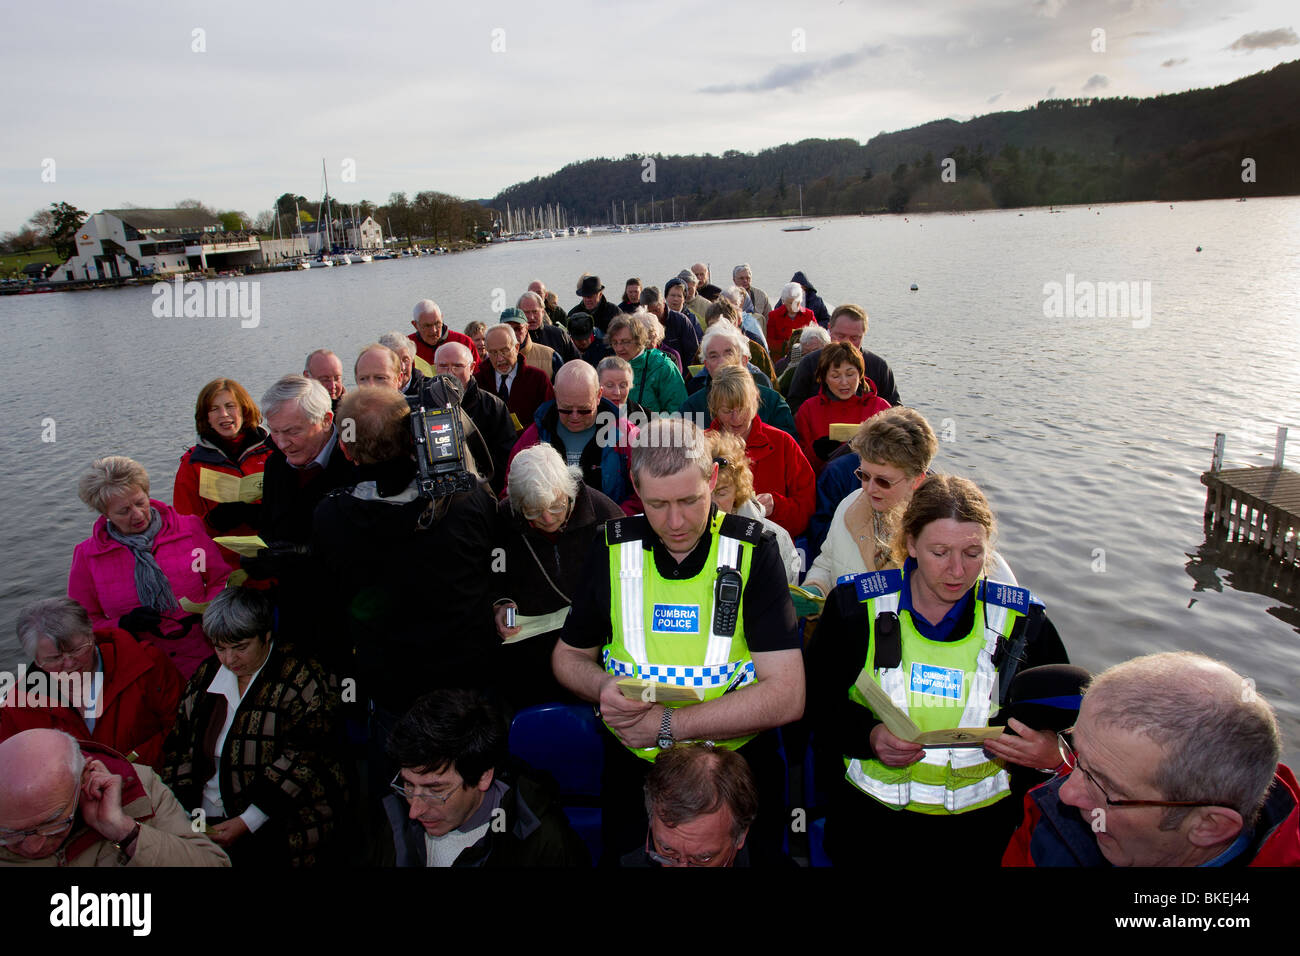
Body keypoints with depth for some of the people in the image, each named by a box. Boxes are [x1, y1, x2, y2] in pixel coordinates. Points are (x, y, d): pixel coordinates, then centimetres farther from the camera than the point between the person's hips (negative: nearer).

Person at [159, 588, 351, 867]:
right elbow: (180, 747, 13)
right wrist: (180, 812, 0)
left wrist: (246, 823, -15)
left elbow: (301, 763, -13)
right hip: (207, 821, 5)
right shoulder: (206, 675, 12)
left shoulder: (302, 679, -8)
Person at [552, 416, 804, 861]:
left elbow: (786, 696, -14)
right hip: (633, 766, 2)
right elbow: (569, 655, 11)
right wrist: (602, 687, -11)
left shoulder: (753, 551, -9)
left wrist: (669, 725, -18)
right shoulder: (612, 550, -2)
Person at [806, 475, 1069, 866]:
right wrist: (868, 736, -15)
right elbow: (818, 702, 3)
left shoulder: (1023, 623, 4)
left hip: (984, 820, 1)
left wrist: (1051, 752, -13)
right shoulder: (855, 607, 0)